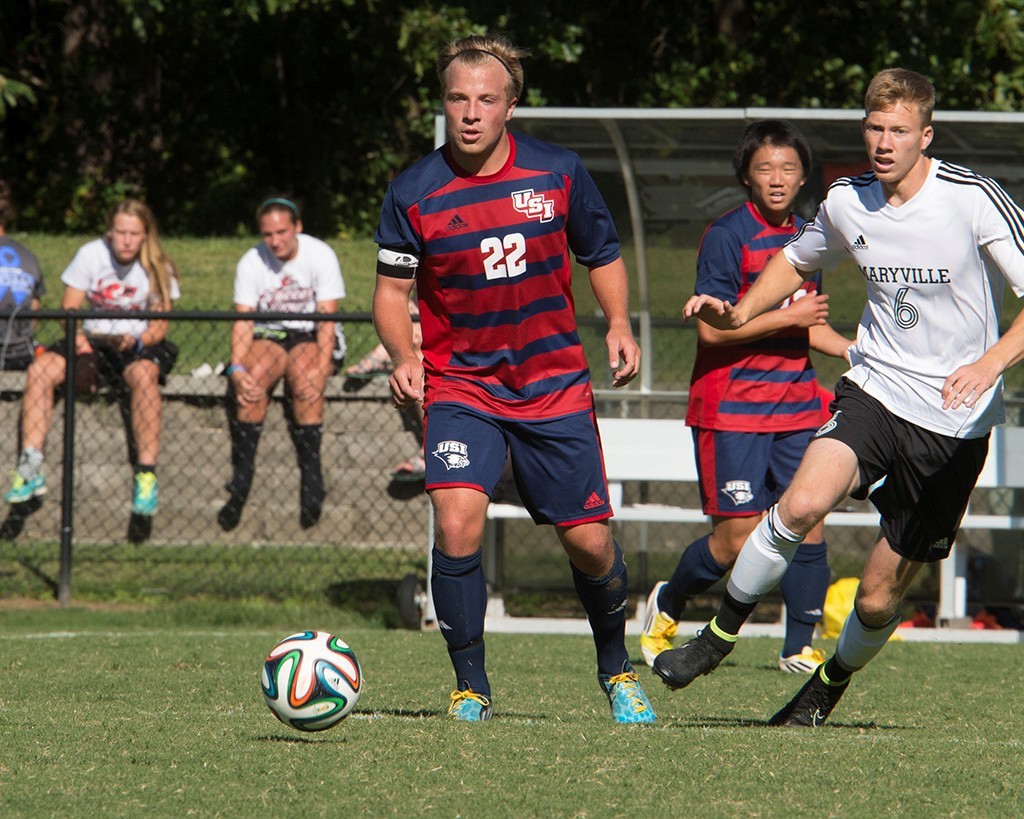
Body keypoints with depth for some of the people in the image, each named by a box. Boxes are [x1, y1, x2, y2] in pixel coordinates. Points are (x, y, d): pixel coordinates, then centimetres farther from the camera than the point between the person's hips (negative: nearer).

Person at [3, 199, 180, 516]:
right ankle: (30, 470, -21)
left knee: (143, 374, -38)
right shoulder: (90, 254, -3)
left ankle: (146, 476, -35)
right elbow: (69, 307, -3)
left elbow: (160, 325, -6)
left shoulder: (157, 267, -5)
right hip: (93, 338, 2)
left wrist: (137, 341, -27)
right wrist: (78, 338, -23)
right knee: (39, 370, -23)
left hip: (139, 344, -2)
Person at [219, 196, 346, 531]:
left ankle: (311, 477, -28)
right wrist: (237, 368, -26)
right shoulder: (251, 262, -5)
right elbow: (242, 320, -9)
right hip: (268, 335, 2)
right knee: (253, 377, -31)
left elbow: (327, 319, -14)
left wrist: (321, 367, -29)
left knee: (306, 379, -34)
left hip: (311, 338, -2)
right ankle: (241, 477, -28)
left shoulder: (320, 255, -11)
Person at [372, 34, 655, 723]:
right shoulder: (414, 194, -8)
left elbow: (604, 256, 12)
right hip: (460, 385, -1)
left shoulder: (559, 173, -4)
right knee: (458, 523, -22)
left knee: (588, 540, 1)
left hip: (555, 385, 1)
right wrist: (404, 357, -15)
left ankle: (616, 668, 30)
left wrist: (619, 325, -3)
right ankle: (471, 686, -6)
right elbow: (393, 288, 2)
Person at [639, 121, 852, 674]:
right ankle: (667, 604, 22)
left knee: (808, 521, -5)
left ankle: (800, 648, 4)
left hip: (796, 403, 6)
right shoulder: (727, 236, -10)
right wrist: (789, 317, -16)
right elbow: (712, 327, -16)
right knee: (738, 536, -5)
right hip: (732, 407, -6)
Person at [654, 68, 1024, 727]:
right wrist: (739, 314, 9)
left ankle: (830, 684, 35)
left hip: (956, 423, -3)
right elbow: (799, 260, 25)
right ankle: (720, 634, -10)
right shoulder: (847, 203, 2)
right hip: (874, 393, 3)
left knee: (879, 599, 3)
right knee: (802, 503, -29)